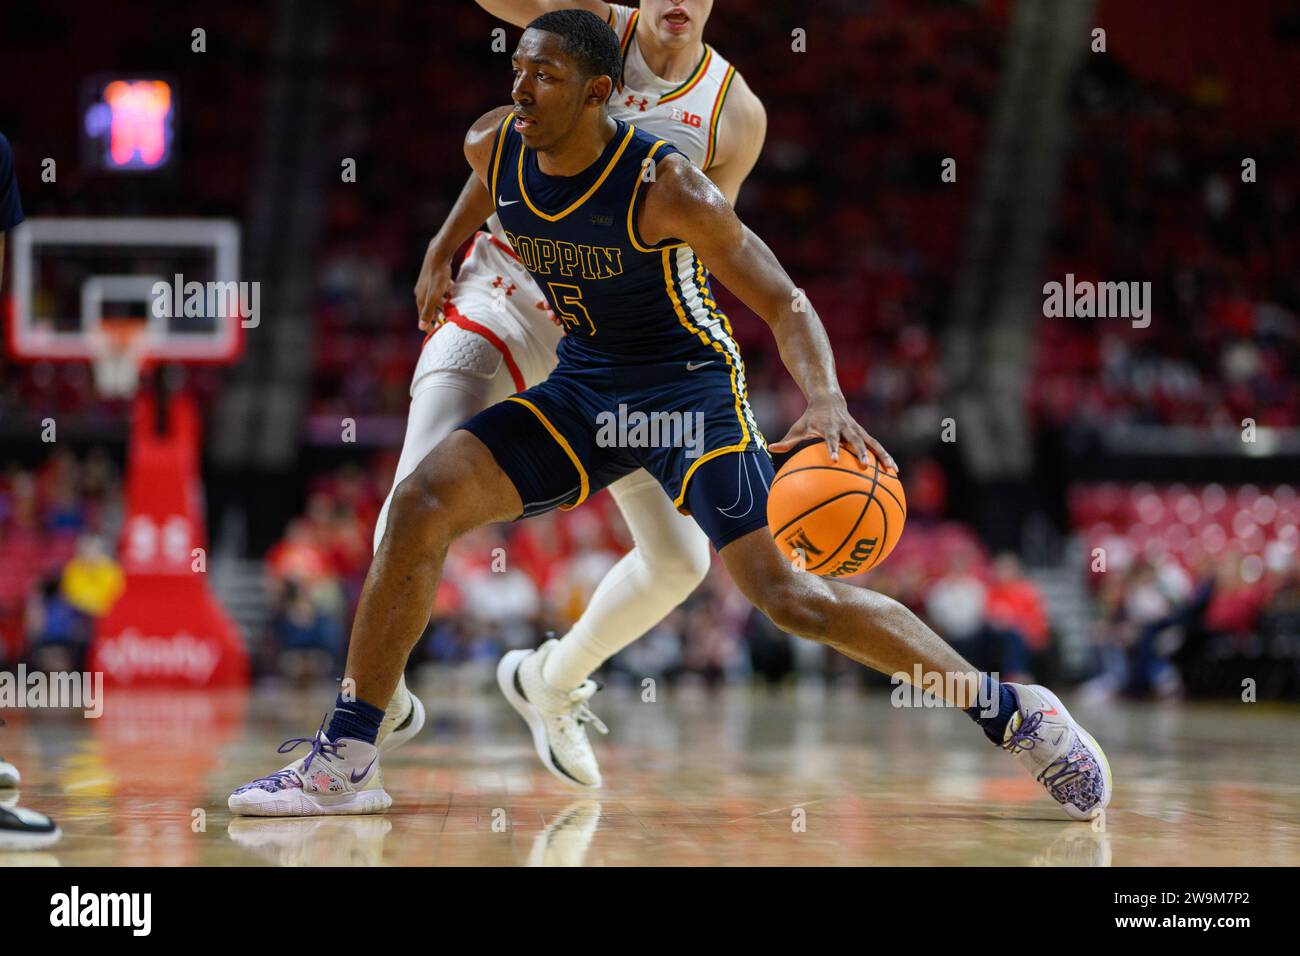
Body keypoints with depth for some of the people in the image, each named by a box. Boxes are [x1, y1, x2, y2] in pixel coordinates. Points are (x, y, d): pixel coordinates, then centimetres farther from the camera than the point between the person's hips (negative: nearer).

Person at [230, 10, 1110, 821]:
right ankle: (345, 763, -10)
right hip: (583, 386, 5)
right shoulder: (492, 150, -9)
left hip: (692, 391, -5)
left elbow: (784, 302, -23)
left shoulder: (666, 187, -25)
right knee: (424, 501, -14)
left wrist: (826, 401, -40)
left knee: (788, 594, -16)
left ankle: (1016, 713, -2)